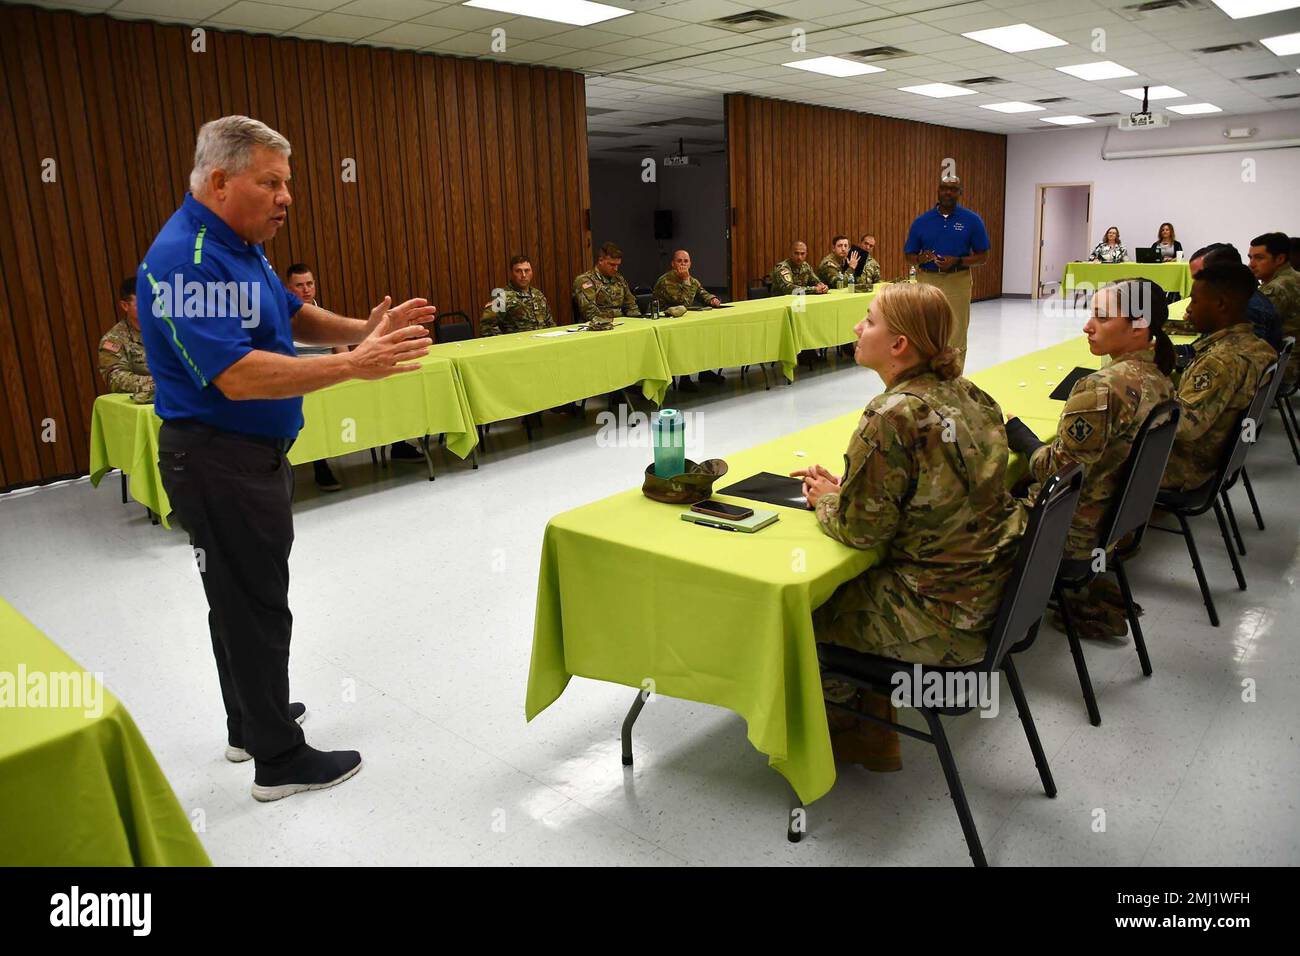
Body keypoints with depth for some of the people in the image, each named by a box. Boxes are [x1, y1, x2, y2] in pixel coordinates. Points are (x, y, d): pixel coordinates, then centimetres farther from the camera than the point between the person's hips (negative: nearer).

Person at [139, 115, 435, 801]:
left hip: (254, 454, 10)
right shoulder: (187, 259, -23)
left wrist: (363, 331, -3)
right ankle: (278, 759, 14)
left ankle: (249, 723, 37)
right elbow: (238, 376, -31)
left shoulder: (239, 245, 9)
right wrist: (353, 365, -33)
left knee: (243, 597, 20)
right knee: (255, 608, 0)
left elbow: (293, 315, 16)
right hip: (218, 463, -10)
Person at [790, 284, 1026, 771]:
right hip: (995, 591, 8)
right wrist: (844, 486, 10)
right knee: (857, 584, 26)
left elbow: (860, 529, -19)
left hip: (945, 620, -8)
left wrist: (825, 501, 2)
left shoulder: (893, 416, -24)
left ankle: (836, 728, 37)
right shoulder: (966, 394, 2)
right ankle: (872, 736, 35)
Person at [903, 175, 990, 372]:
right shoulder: (921, 221, 7)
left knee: (956, 341, 0)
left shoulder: (972, 220, 3)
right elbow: (909, 256, 11)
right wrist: (921, 259, -12)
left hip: (958, 282, -1)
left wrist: (957, 262, -13)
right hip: (927, 281, 1)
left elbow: (983, 257, 4)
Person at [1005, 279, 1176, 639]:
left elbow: (1057, 470, -22)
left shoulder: (1101, 388, -28)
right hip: (1119, 524, 8)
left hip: (1074, 533, -8)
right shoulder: (1159, 379, 0)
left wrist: (1016, 433, -7)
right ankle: (1089, 591, 21)